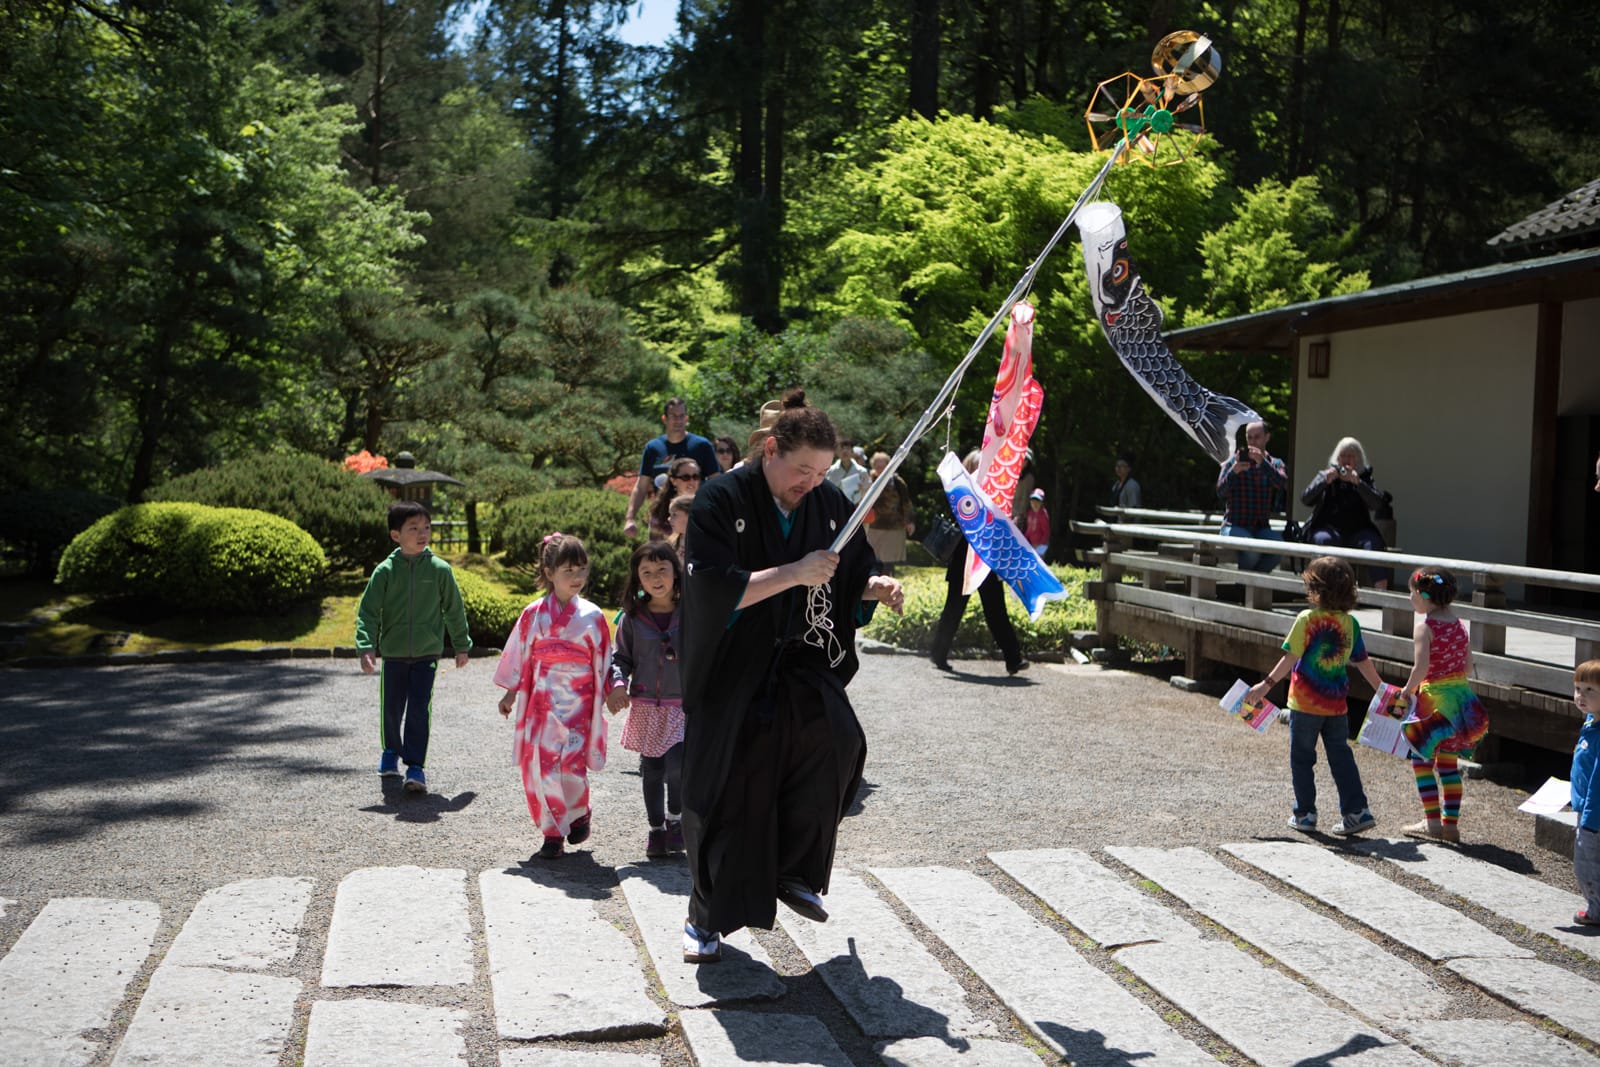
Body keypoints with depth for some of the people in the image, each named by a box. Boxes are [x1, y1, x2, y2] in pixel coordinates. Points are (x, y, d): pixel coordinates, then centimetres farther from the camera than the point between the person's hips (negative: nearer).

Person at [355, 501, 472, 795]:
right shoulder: (385, 571, -5)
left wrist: (461, 646, 13)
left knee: (420, 709, -10)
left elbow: (454, 610, 7)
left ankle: (415, 766, -6)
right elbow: (368, 611, -5)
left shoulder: (440, 570, -4)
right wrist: (367, 647, -16)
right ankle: (391, 752, 38)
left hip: (427, 653, -1)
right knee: (391, 708, 13)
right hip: (393, 653, 1)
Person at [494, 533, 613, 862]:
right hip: (542, 701, 2)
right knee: (539, 764, -2)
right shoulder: (534, 614, 2)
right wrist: (511, 693, 11)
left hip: (577, 703, -2)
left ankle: (579, 813, 22)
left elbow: (603, 661, 6)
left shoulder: (591, 616, 0)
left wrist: (611, 690, 2)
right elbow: (519, 655, 10)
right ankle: (552, 834, 10)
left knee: (571, 765, -9)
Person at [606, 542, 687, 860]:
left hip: (684, 705, -2)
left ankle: (676, 819, 10)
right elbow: (621, 657, 9)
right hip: (646, 706, 2)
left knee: (677, 765, -16)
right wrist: (617, 684, -9)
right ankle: (656, 828, 25)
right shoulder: (633, 617, 1)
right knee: (652, 769, 8)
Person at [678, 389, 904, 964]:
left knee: (836, 739, -25)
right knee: (729, 796, 4)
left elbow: (853, 577, 14)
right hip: (733, 673, -3)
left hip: (802, 663, 3)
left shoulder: (830, 504, 2)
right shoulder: (720, 501, -11)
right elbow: (714, 591, -20)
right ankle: (707, 918, 26)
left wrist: (878, 587, -9)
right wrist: (795, 573, -23)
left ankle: (794, 872, -3)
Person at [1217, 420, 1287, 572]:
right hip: (1234, 526, -2)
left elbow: (1282, 483, -11)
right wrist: (1233, 472, -25)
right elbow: (1221, 493, -7)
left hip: (1262, 527, 2)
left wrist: (1262, 462, -25)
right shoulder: (1233, 463, 8)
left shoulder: (1275, 464, 13)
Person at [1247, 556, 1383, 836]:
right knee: (1341, 756, 14)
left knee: (1301, 758, 9)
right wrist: (1382, 690, 20)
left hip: (1305, 704, -4)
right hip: (1337, 704, 4)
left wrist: (1266, 685, -12)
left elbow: (1290, 658, -16)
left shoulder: (1306, 619, -14)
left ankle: (1305, 813, 14)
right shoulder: (1350, 623, 0)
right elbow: (1363, 661, 8)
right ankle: (1357, 811, 10)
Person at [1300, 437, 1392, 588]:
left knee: (1374, 542, -29)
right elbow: (1305, 499, 1)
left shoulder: (1364, 477, 15)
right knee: (1324, 539, -34)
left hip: (1356, 530, 1)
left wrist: (1358, 482, -16)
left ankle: (1381, 590, -33)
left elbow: (1377, 504, -3)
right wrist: (1325, 481, -13)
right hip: (1329, 527, -1)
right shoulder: (1325, 475, 15)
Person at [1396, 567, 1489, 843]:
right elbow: (1468, 665, 11)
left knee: (1421, 759, 5)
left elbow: (1421, 667, -22)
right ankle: (1451, 823, 16)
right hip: (1460, 695, 7)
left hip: (1433, 696, -7)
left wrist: (1407, 691, -9)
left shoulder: (1424, 625, -14)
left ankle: (1432, 821, 2)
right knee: (1448, 762, 14)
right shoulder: (1458, 624, 7)